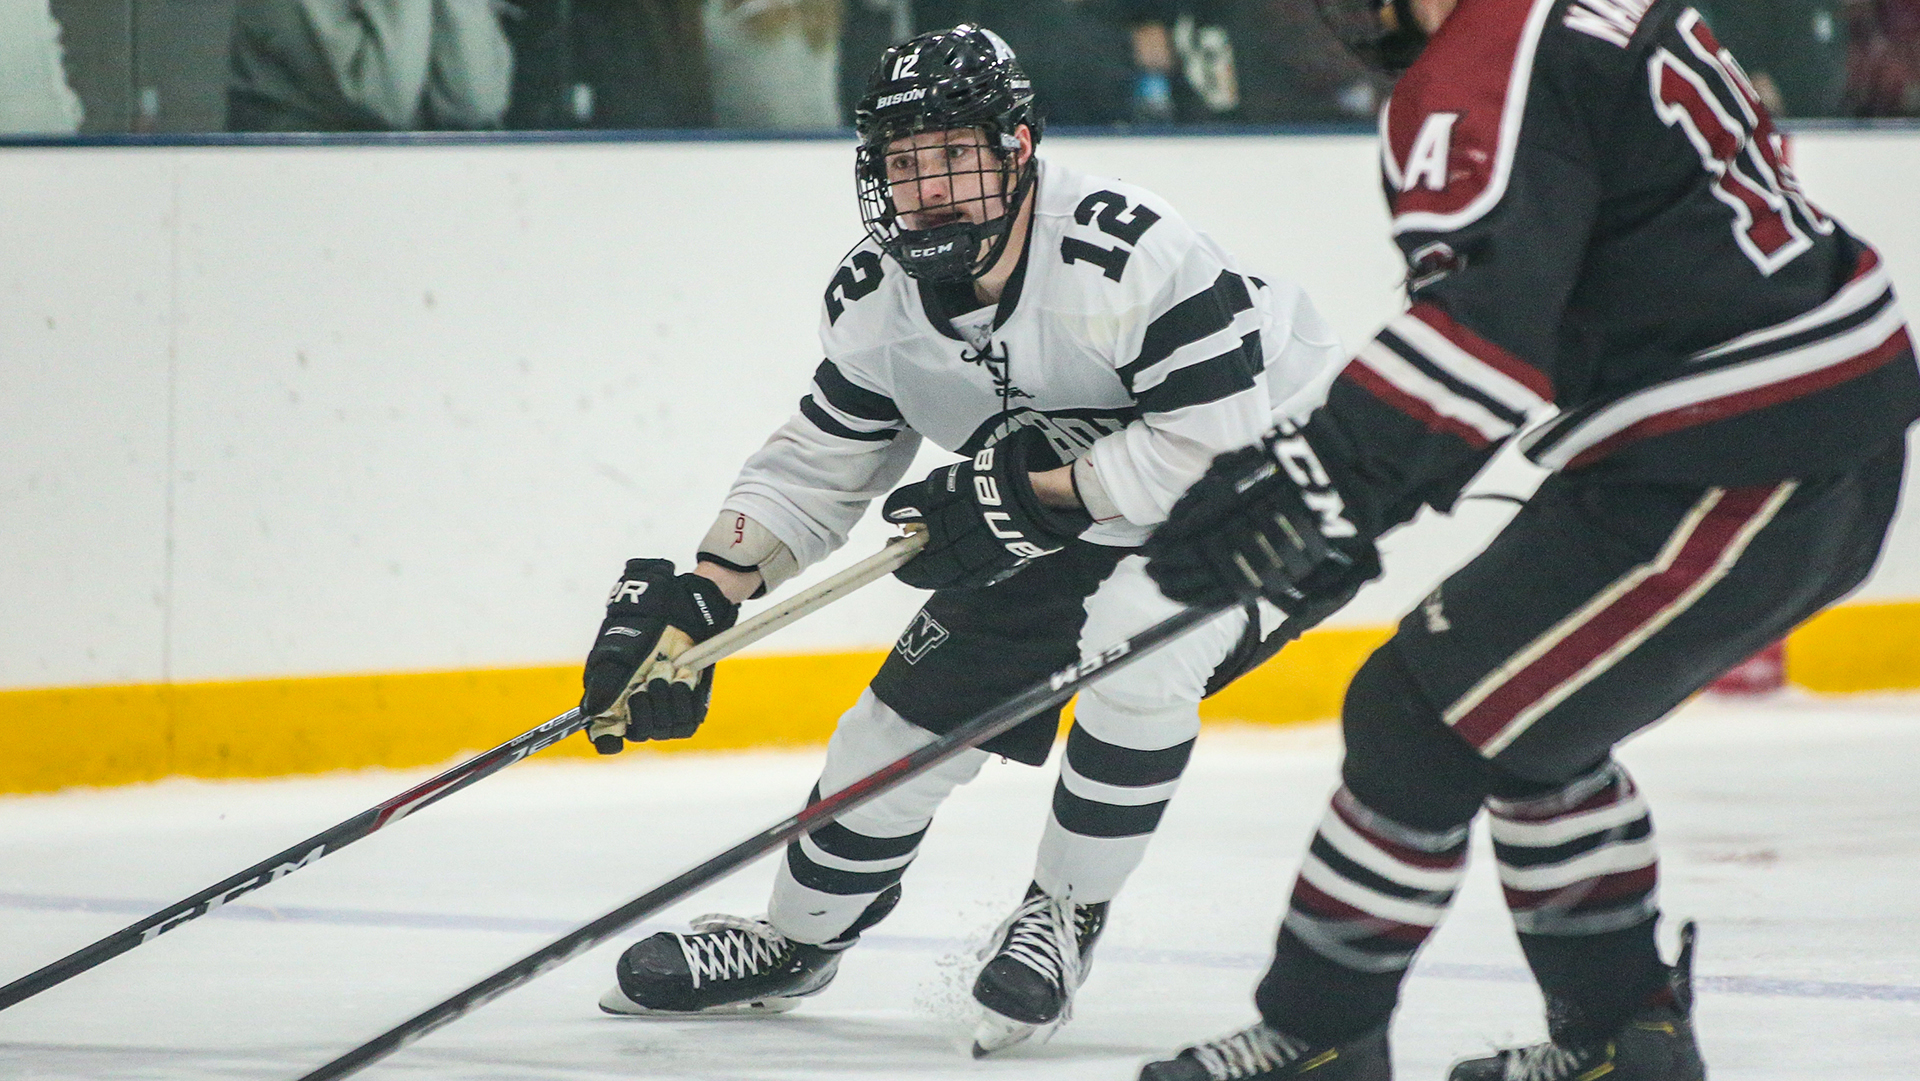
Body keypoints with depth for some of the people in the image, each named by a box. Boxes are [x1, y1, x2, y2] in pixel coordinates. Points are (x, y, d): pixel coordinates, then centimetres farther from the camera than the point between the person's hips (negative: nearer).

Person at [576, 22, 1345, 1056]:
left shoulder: (1125, 251, -34)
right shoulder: (879, 297, -10)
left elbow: (1218, 441, -34)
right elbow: (817, 468, 1)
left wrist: (1030, 487, -30)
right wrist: (691, 605, -10)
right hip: (1066, 524, 7)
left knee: (1136, 639, -33)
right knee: (917, 705, 4)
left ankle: (1066, 913, -11)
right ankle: (797, 941, 28)